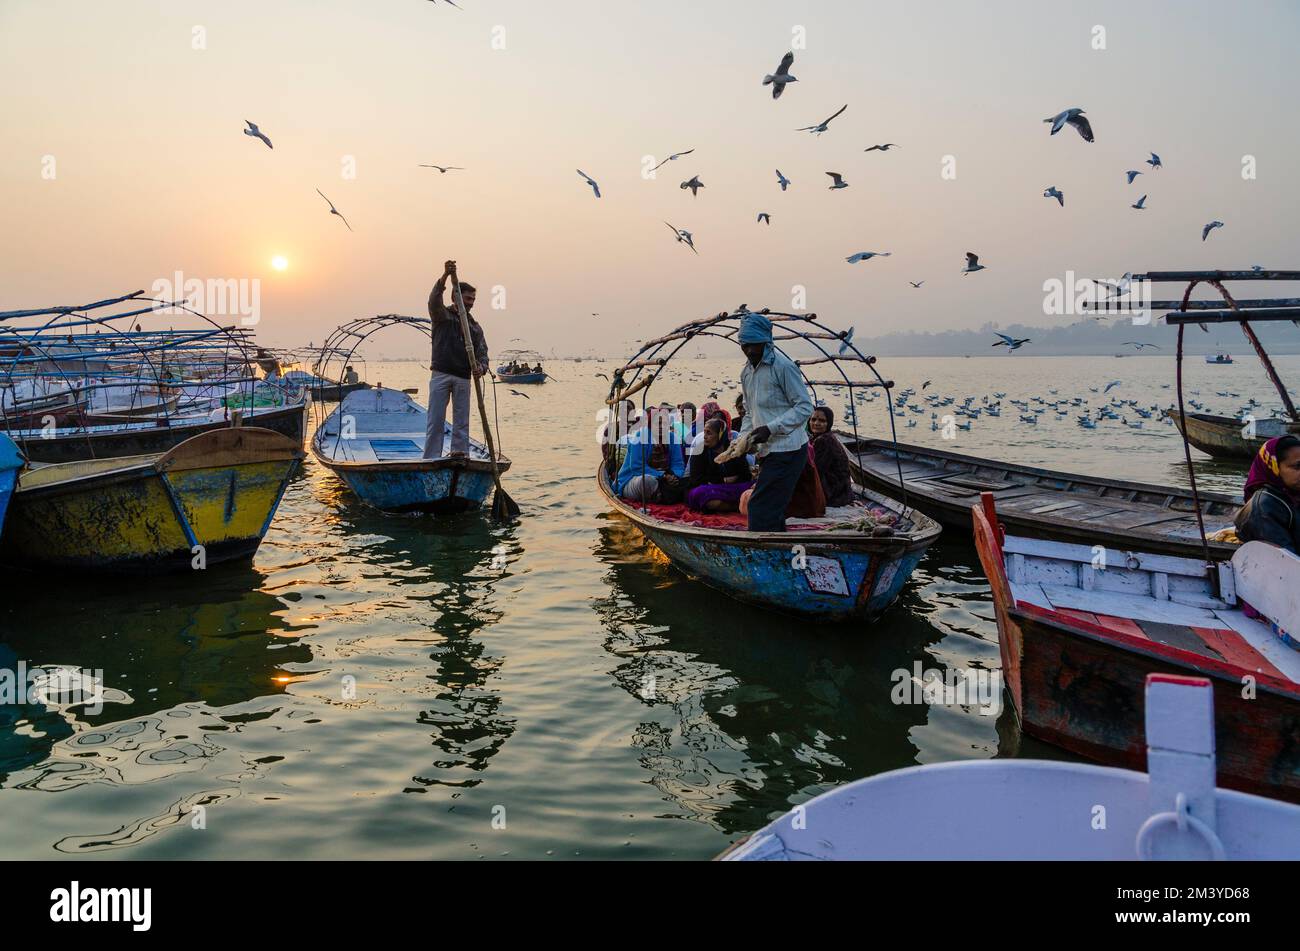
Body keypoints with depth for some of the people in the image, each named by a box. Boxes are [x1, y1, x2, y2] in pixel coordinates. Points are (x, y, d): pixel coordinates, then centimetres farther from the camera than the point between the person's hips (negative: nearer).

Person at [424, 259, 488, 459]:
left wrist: (481, 367, -13)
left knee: (462, 421, 5)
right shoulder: (443, 316, 6)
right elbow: (434, 300, -16)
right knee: (436, 420, -5)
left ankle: (460, 454, 10)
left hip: (463, 378, 4)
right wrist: (445, 276, -31)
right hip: (441, 374, -4)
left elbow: (482, 353, 11)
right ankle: (431, 458, -4)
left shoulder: (475, 327, 17)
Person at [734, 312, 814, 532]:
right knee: (773, 512, 15)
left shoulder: (782, 365, -12)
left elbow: (804, 407, -14)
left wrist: (770, 428, -22)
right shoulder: (747, 371, 14)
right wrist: (743, 439, 5)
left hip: (787, 450, -9)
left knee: (760, 509, -13)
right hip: (768, 451, 9)